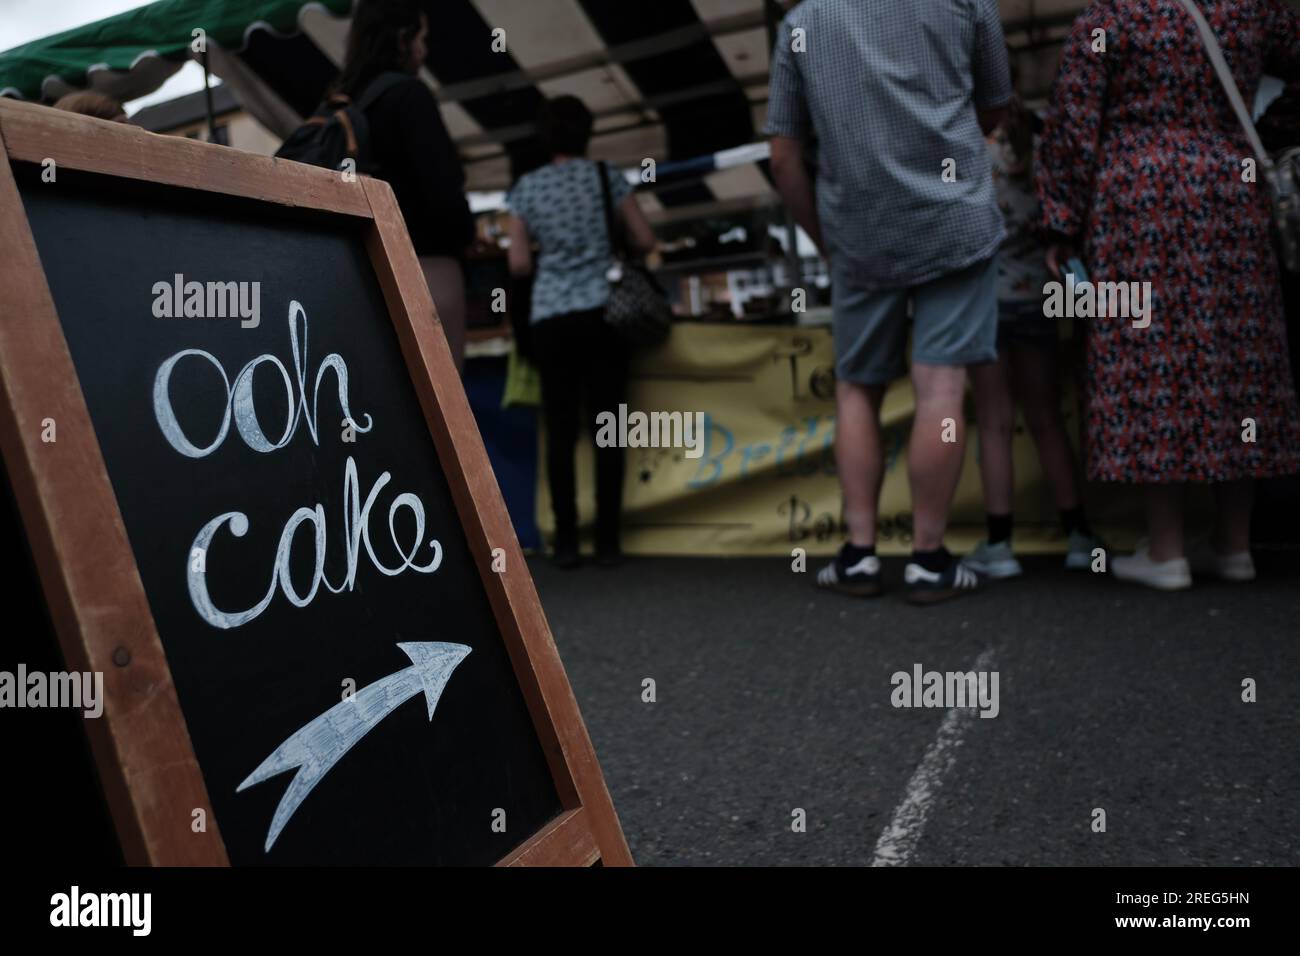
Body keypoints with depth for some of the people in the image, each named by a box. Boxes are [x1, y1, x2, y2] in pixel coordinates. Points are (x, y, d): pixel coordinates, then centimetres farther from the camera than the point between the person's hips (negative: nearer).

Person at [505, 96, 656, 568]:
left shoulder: (525, 187, 9)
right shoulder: (606, 176, 6)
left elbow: (518, 264, 5)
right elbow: (645, 241, 7)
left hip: (549, 318, 1)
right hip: (602, 312, -1)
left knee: (560, 431, 3)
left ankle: (566, 540, 2)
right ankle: (607, 540, 2)